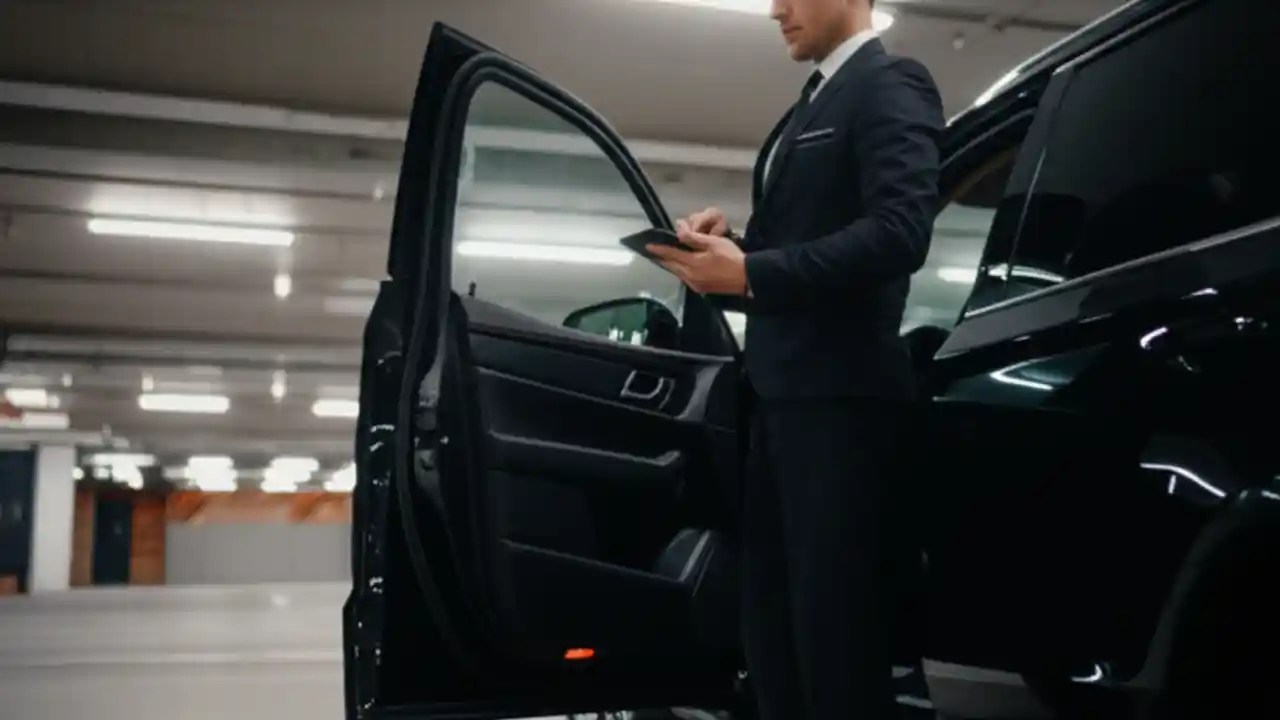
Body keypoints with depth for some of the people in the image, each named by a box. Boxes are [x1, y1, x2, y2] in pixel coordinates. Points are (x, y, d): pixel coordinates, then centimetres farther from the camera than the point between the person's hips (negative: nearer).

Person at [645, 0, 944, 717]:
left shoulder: (891, 83, -5)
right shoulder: (810, 106, 23)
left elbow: (900, 232, -19)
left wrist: (750, 273, -21)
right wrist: (730, 240, 2)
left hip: (838, 393, -9)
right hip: (783, 391, 9)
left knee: (834, 626, -3)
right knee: (774, 621, 14)